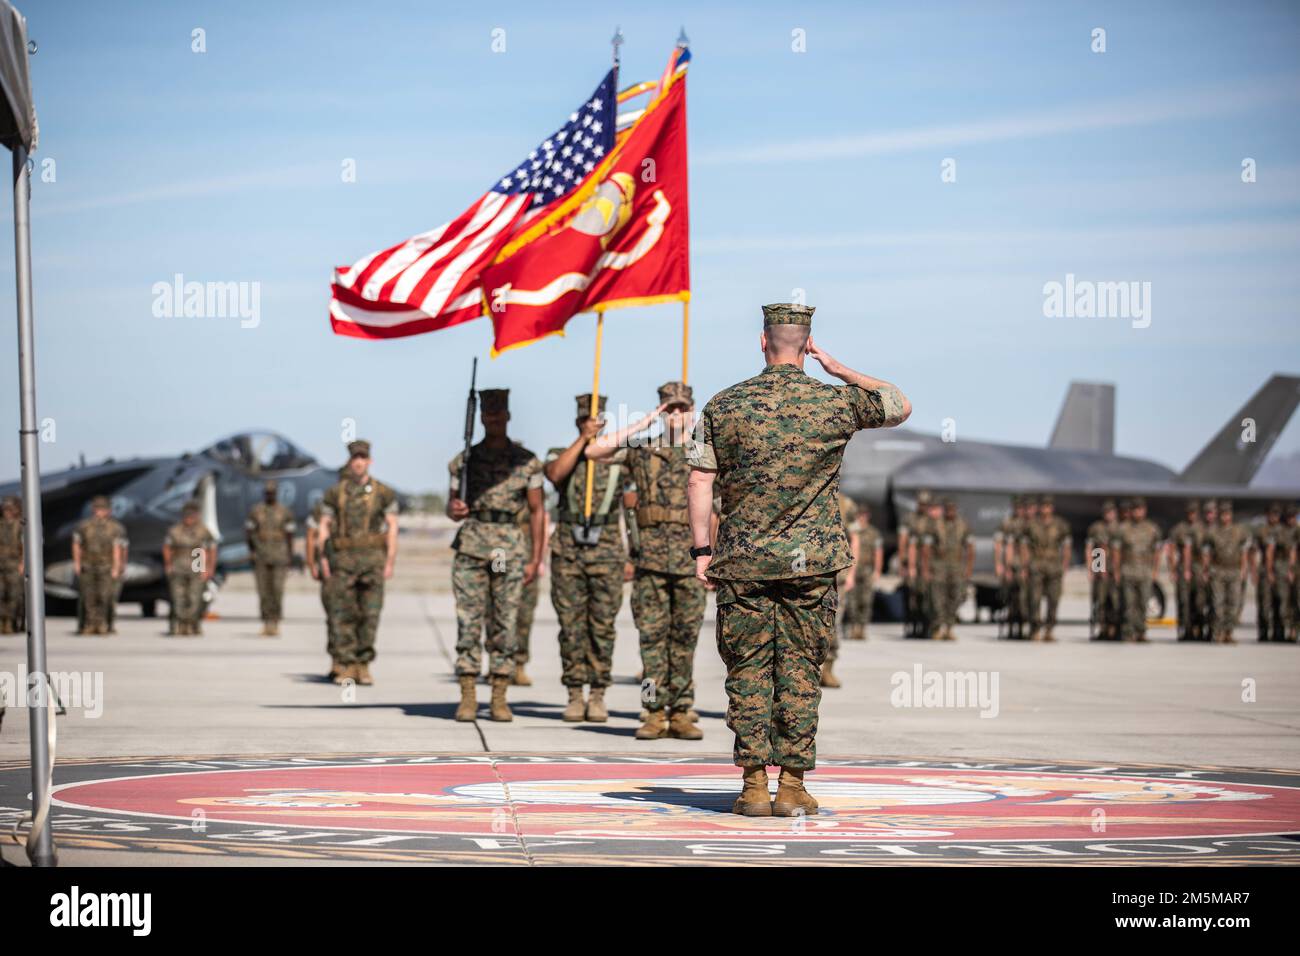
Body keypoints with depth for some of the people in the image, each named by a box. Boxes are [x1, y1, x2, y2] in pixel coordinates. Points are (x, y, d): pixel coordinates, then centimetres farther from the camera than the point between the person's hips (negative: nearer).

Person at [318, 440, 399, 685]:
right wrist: (324, 559, -2)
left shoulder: (383, 493, 4)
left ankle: (364, 666, 3)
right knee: (346, 614, 0)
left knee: (370, 614, -4)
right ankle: (347, 667, 5)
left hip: (373, 558, -1)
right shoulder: (335, 493, 7)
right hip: (344, 559, 1)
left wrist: (390, 562, -4)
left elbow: (392, 527, 3)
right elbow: (324, 527, 8)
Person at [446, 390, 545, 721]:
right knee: (468, 622, -3)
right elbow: (452, 507, 14)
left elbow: (537, 511, 7)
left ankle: (499, 699, 5)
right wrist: (455, 510, -12)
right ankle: (467, 698, 0)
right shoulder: (465, 460, 9)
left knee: (505, 625, 0)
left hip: (511, 550, -1)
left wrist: (535, 560, 1)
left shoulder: (526, 461, 6)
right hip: (471, 547, 1)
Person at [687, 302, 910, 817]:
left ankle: (754, 787, 1)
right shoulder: (836, 402, -1)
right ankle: (792, 786, 4)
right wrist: (840, 369, 14)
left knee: (748, 671, 5)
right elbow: (900, 407, 16)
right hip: (811, 561, 0)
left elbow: (700, 481, -2)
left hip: (743, 561, 0)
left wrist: (701, 550, 3)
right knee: (800, 671, 5)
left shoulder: (725, 405, 0)